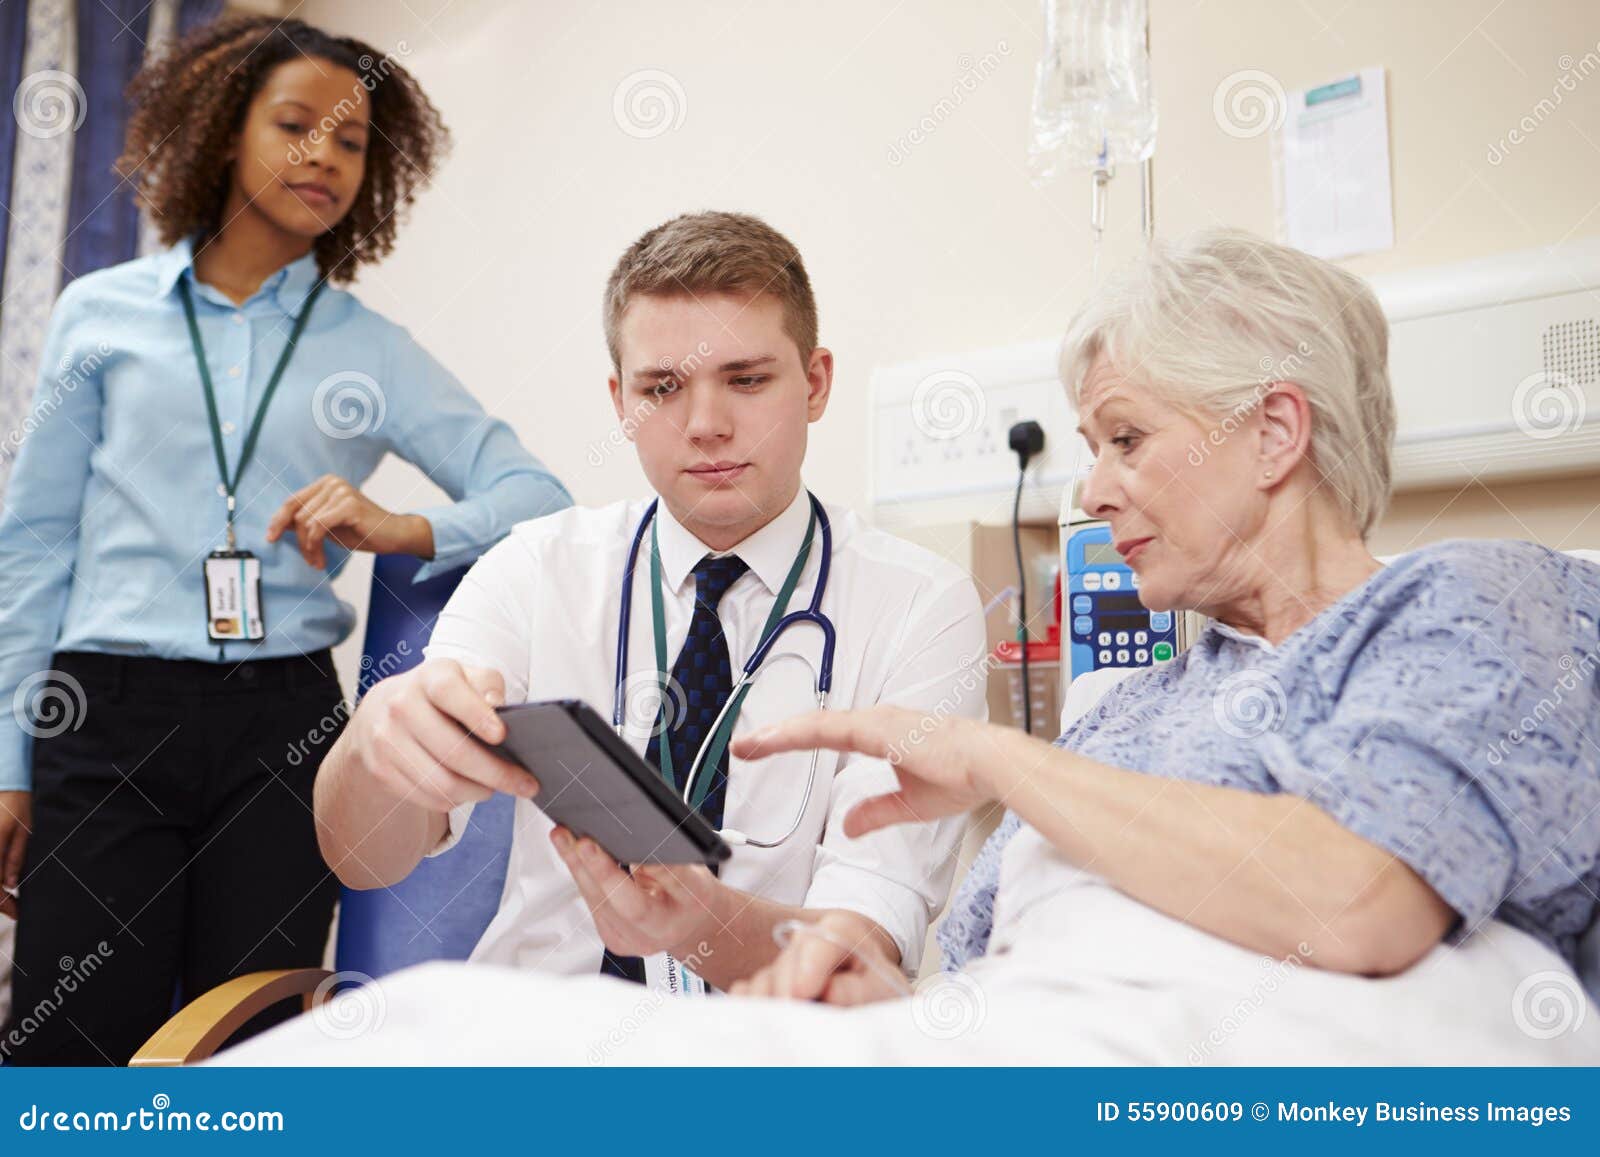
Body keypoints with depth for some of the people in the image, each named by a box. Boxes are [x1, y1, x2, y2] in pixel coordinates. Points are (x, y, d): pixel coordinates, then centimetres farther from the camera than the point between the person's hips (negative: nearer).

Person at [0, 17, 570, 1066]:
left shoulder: (376, 352, 10)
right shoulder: (102, 313, 9)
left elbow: (538, 496, 4)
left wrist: (403, 531, -15)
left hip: (283, 726, 1)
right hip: (111, 712, 0)